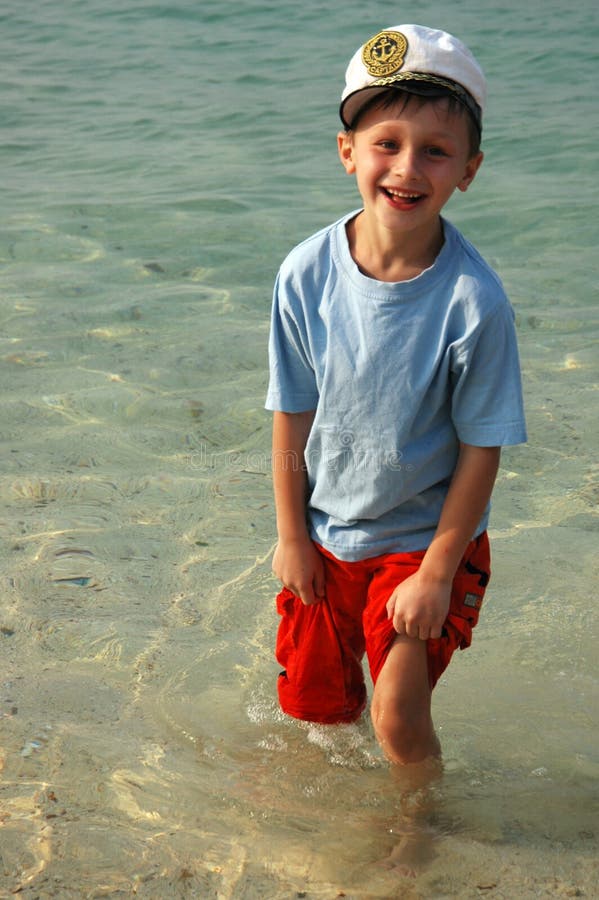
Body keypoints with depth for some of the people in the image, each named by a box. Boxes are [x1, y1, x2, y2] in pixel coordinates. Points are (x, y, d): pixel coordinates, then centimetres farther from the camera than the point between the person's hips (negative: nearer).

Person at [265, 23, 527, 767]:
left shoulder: (474, 301, -24)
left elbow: (481, 448, -16)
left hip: (426, 539, -3)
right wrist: (292, 535, 0)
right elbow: (292, 418, -6)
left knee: (398, 717, -6)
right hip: (325, 534, 3)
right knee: (315, 704, 17)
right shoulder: (307, 274, -16)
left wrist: (437, 574, -13)